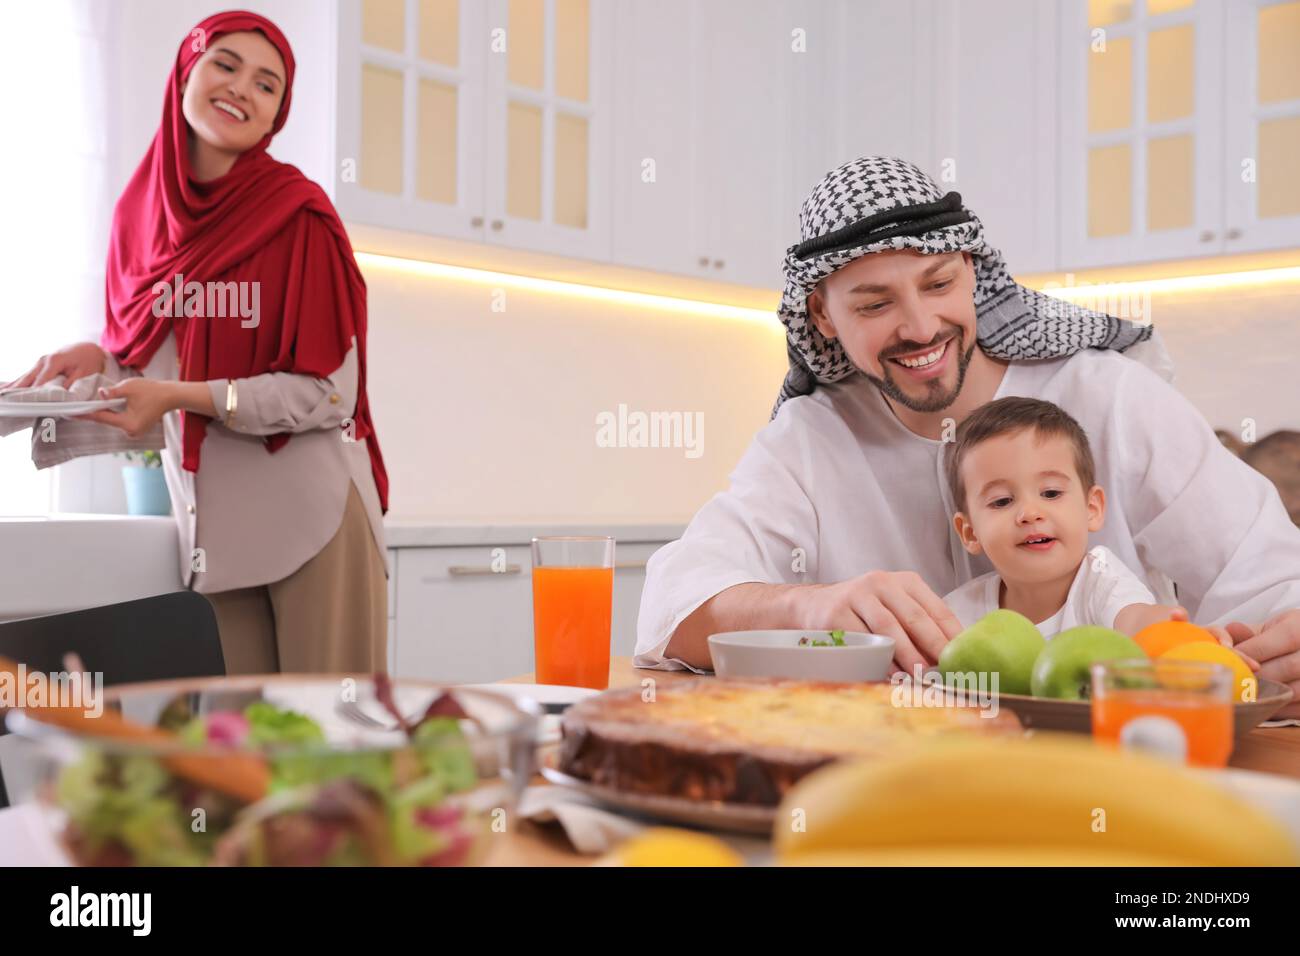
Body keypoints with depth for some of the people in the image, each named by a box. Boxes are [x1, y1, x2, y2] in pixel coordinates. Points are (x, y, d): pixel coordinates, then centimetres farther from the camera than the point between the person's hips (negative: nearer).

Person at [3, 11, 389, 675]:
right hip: (209, 521, 4)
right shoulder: (140, 213, 8)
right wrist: (99, 361, -4)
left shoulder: (297, 213, -8)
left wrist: (183, 397, -18)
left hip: (312, 514, -4)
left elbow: (329, 393, -10)